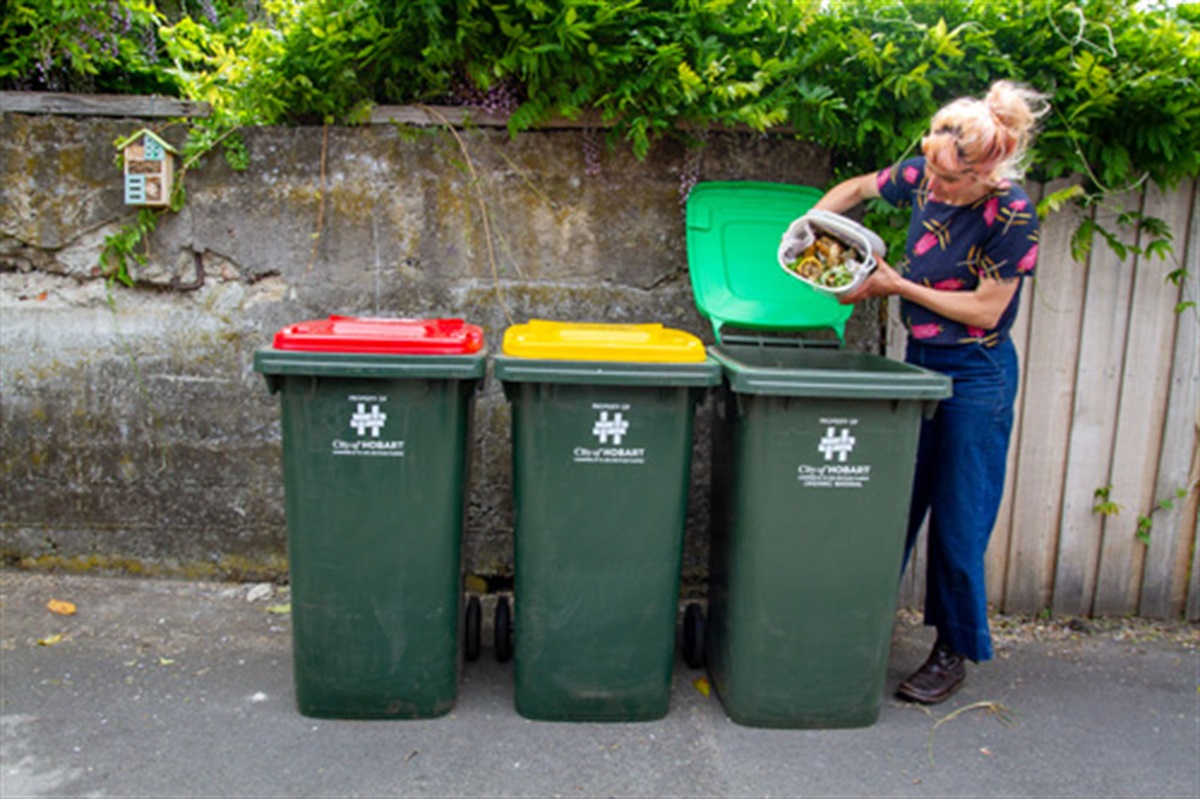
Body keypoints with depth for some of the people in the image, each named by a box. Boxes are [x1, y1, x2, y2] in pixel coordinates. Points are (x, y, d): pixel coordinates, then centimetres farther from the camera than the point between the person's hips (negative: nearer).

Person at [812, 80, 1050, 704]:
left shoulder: (1011, 218, -20)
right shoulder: (924, 177, -3)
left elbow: (985, 309, -16)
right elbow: (859, 188, 15)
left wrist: (898, 284, -15)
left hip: (976, 377, -6)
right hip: (921, 360, 6)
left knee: (958, 519, 2)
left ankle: (956, 651, 19)